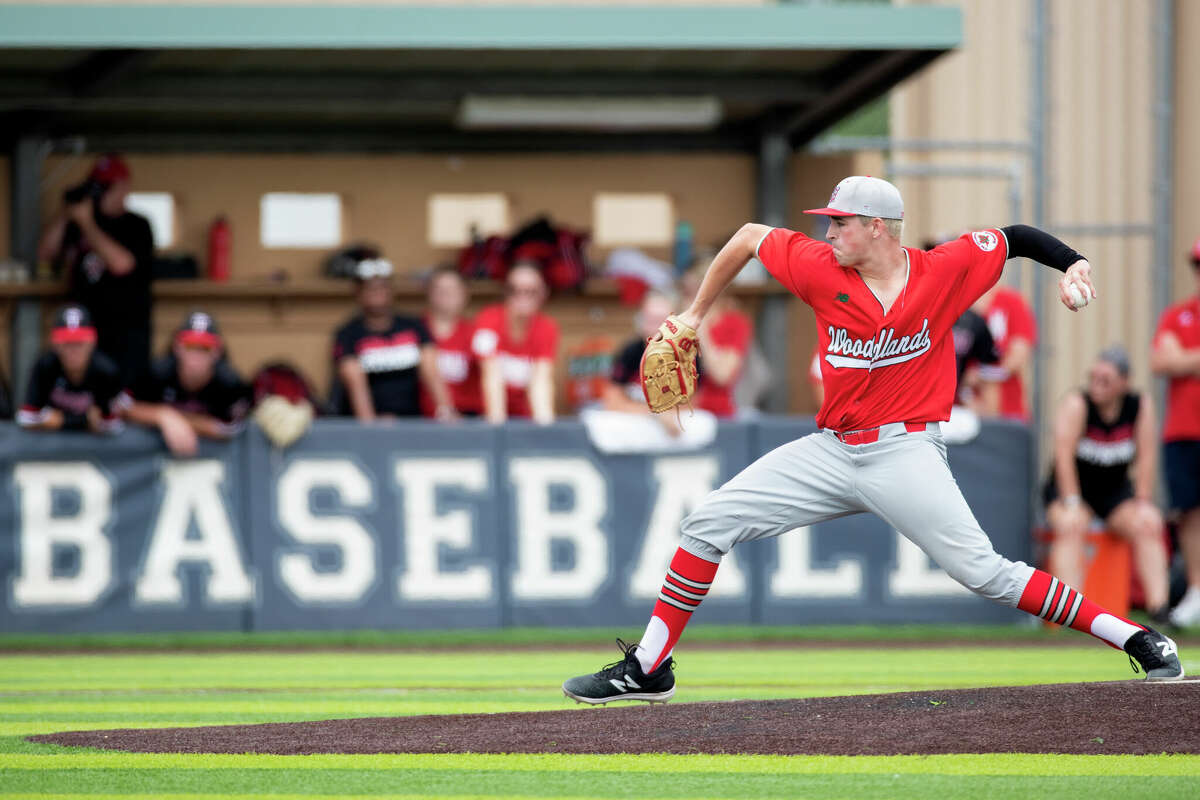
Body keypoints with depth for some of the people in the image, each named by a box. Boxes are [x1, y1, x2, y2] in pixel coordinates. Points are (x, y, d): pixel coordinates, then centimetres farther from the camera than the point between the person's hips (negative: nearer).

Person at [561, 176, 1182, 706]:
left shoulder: (945, 271, -9)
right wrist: (693, 317, 16)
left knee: (983, 571, -18)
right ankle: (648, 670, 8)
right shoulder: (822, 270, -4)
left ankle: (1136, 640, -13)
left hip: (907, 452, -4)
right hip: (833, 452, 4)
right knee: (708, 523, -1)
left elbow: (1015, 238, 3)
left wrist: (1071, 265, -14)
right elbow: (749, 236, 12)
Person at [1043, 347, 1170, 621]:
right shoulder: (1077, 404, -16)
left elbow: (1146, 457, -7)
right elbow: (1064, 454, -23)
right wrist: (1072, 504, -29)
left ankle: (1158, 606, -30)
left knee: (1149, 525, -23)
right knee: (1070, 526, -33)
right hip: (1071, 488, -3)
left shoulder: (1141, 406, -6)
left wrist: (1143, 503, -14)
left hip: (1115, 491, 3)